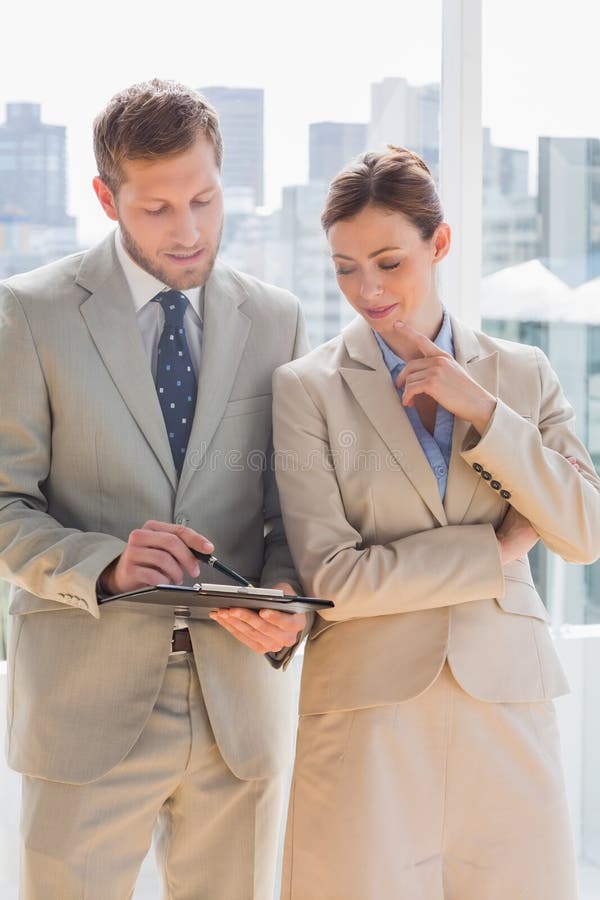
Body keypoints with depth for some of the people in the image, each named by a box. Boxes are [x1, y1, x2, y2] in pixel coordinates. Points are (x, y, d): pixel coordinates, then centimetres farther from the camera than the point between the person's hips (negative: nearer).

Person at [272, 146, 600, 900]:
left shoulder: (522, 374, 8)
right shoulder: (306, 387, -1)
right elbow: (332, 577, -9)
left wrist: (482, 410, -9)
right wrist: (498, 548, -7)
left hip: (505, 704, 2)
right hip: (370, 715, -2)